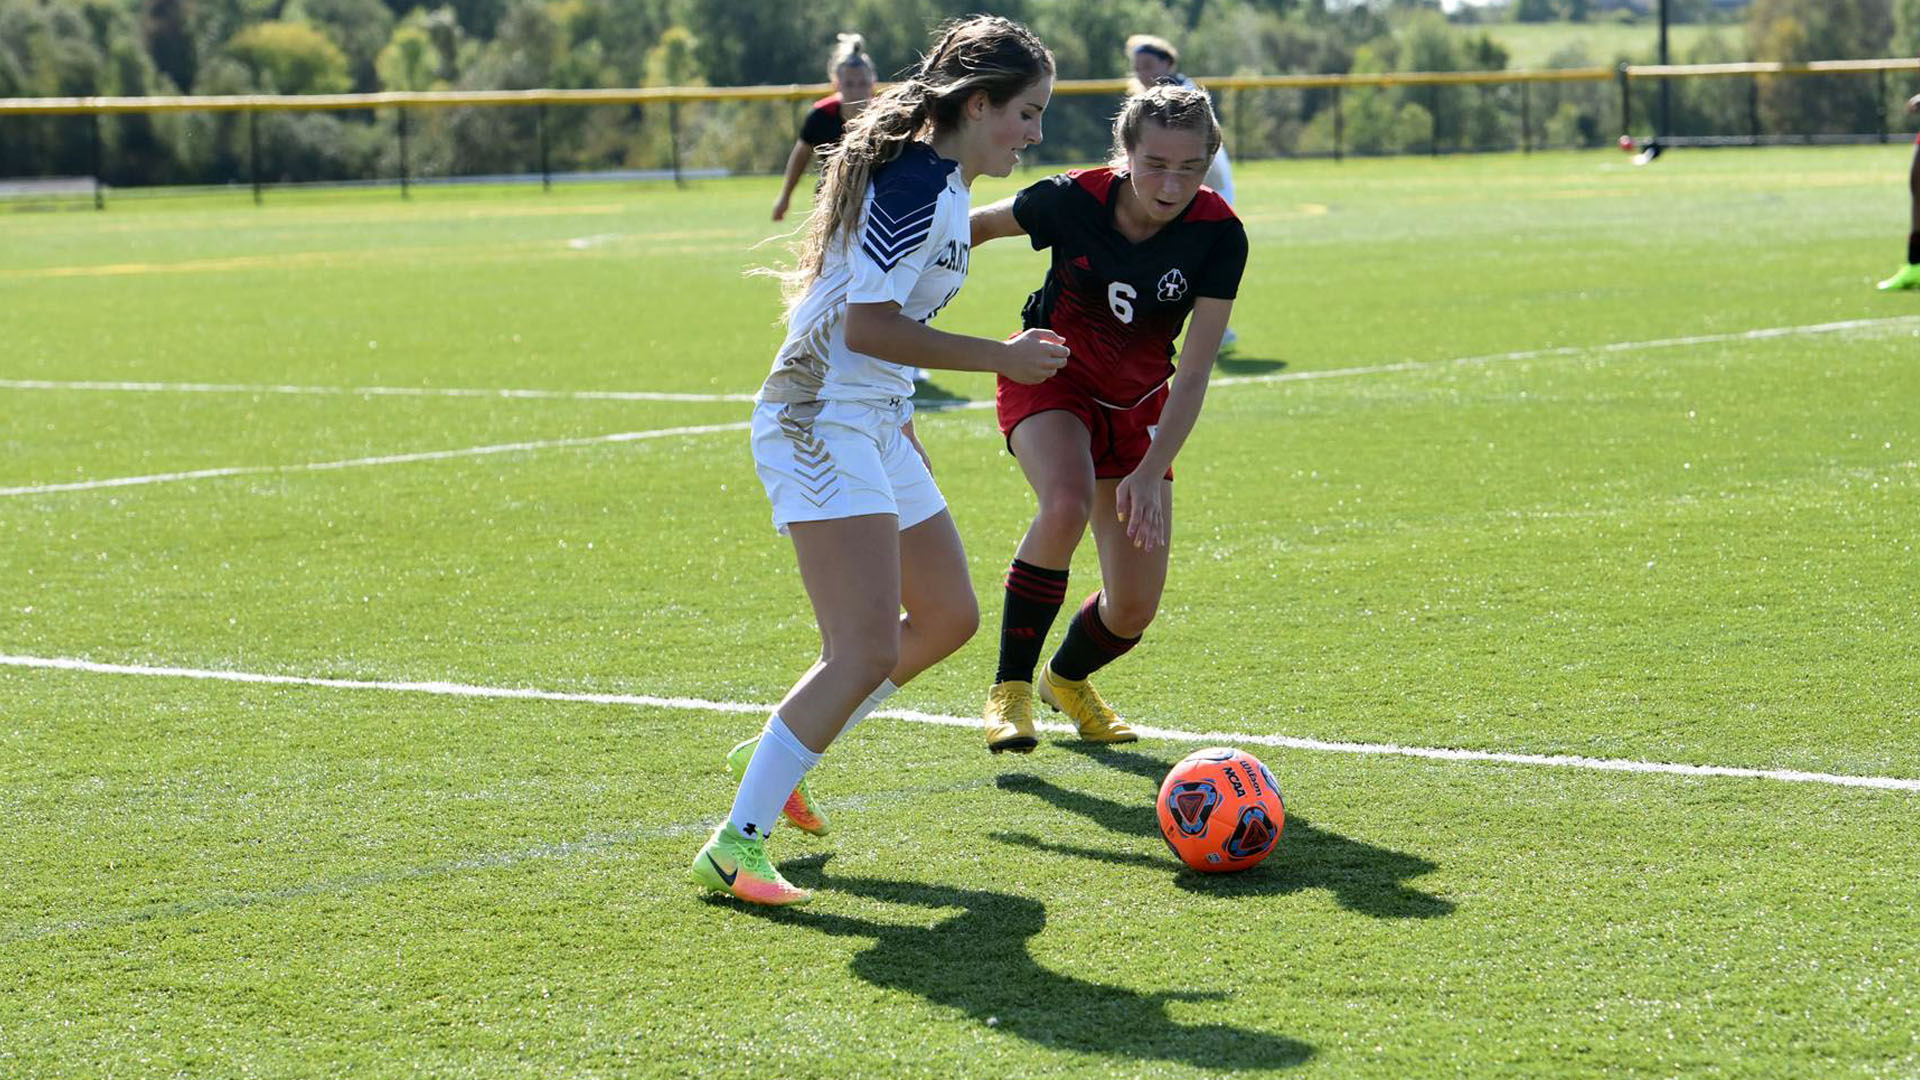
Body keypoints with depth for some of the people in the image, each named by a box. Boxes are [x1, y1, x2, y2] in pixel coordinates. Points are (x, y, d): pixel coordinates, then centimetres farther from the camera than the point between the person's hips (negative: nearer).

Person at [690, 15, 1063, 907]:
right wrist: (1001, 358, -16)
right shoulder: (918, 181, -18)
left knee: (948, 616, 17)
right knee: (866, 654, -18)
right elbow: (868, 326, -23)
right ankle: (735, 847, -14)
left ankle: (776, 757, 27)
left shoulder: (938, 180, 14)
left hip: (871, 423, 11)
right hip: (820, 424, -11)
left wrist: (900, 415, 27)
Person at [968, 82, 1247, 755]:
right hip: (1048, 379, -2)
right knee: (1066, 503, -35)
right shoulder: (1074, 200, -25)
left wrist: (1151, 475, -29)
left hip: (1137, 405, 2)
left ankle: (1067, 679, 35)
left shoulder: (1218, 235, -23)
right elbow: (978, 225, -4)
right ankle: (1010, 688, -21)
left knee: (1134, 610, 0)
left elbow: (1194, 373, -21)